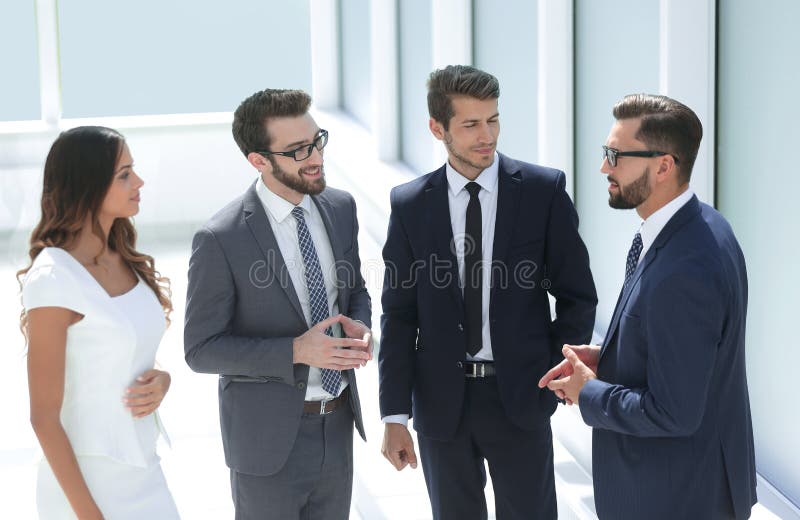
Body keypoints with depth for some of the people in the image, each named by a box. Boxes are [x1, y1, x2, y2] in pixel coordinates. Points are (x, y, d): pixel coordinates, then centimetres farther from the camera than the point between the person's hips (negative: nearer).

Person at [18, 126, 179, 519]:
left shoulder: (125, 261, 4)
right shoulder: (53, 280, -17)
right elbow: (44, 418, -16)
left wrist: (161, 382, -5)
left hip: (144, 472, 7)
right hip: (86, 482, -7)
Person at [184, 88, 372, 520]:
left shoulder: (339, 207, 0)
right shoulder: (220, 240, -18)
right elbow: (201, 350, -14)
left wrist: (358, 326, -10)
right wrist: (296, 351, -26)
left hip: (336, 427, 5)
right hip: (268, 438, -5)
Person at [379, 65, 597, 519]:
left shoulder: (544, 191, -5)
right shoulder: (410, 204, 0)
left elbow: (578, 298, 1)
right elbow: (399, 315, 1)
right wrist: (395, 416, -3)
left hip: (519, 397, -1)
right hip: (441, 400, 2)